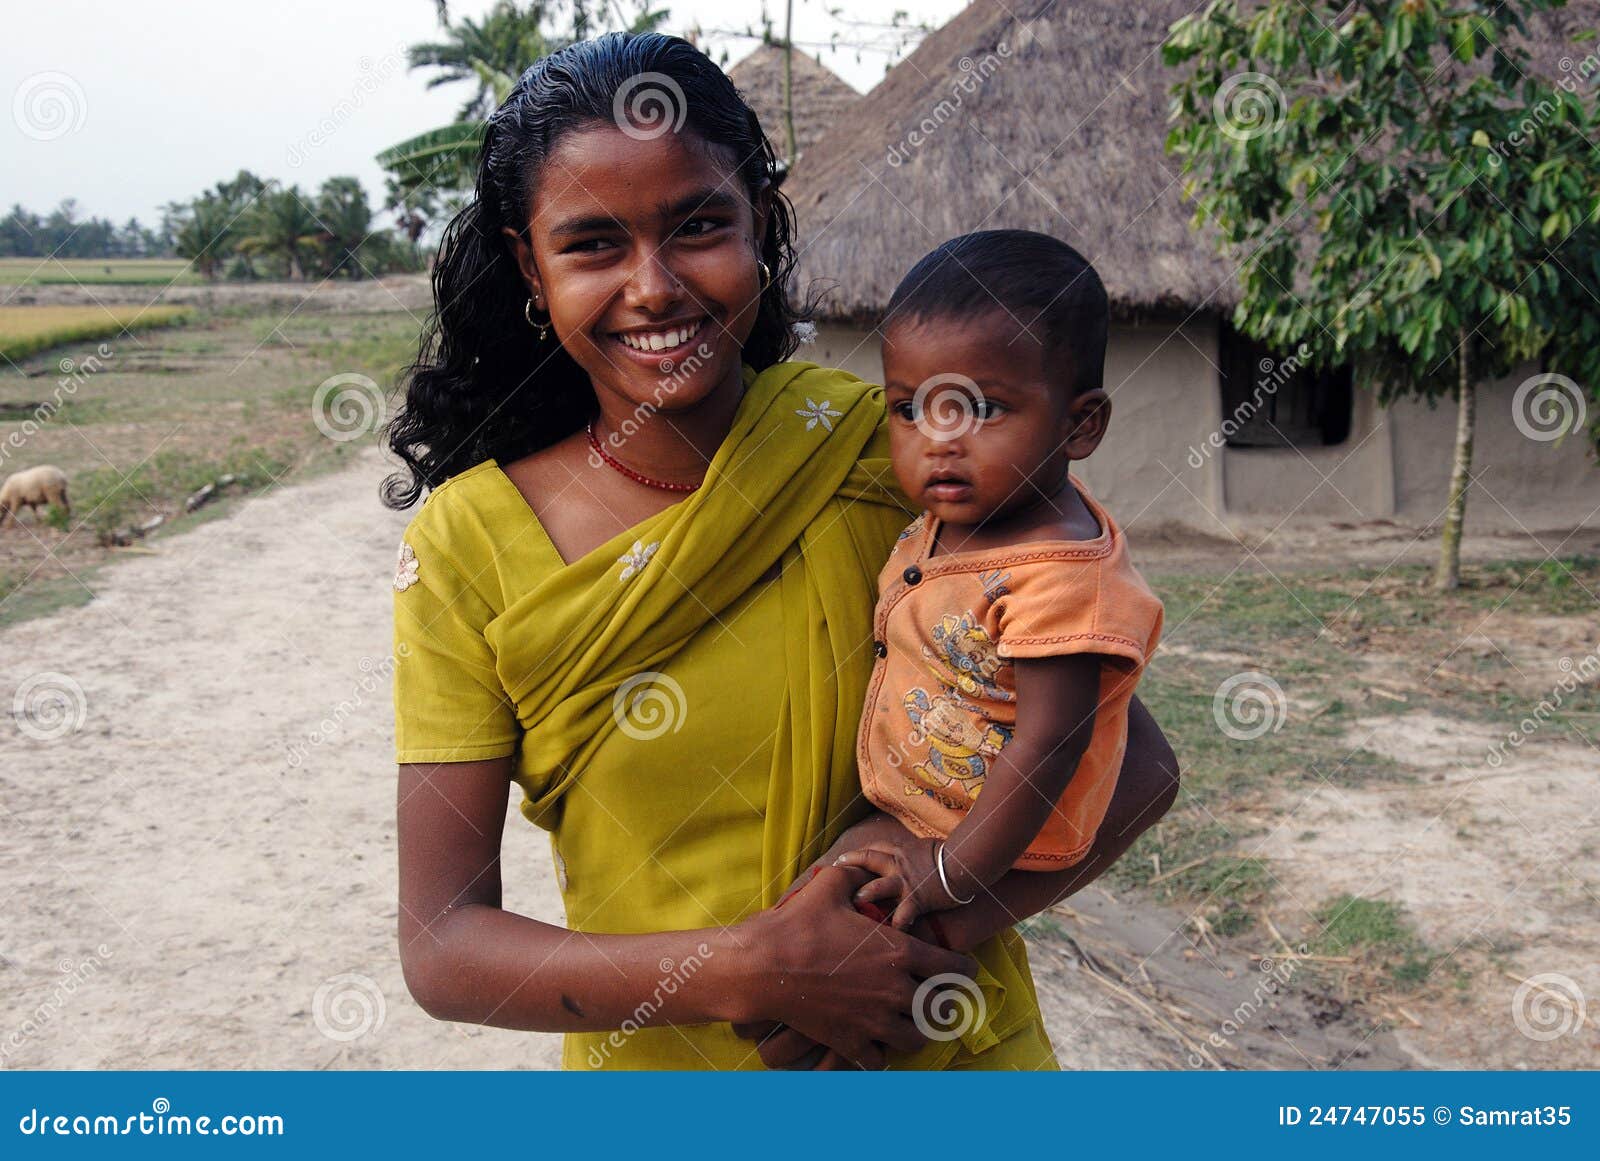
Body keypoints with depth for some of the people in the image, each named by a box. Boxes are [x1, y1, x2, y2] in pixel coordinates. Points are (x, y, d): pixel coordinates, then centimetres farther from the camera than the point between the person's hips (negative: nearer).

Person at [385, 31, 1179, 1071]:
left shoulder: (883, 445, -14)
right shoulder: (465, 553, -14)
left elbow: (1136, 763, -10)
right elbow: (441, 948, -13)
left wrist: (938, 922, -25)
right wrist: (745, 973, -26)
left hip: (952, 1048, 0)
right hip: (660, 1062, 0)